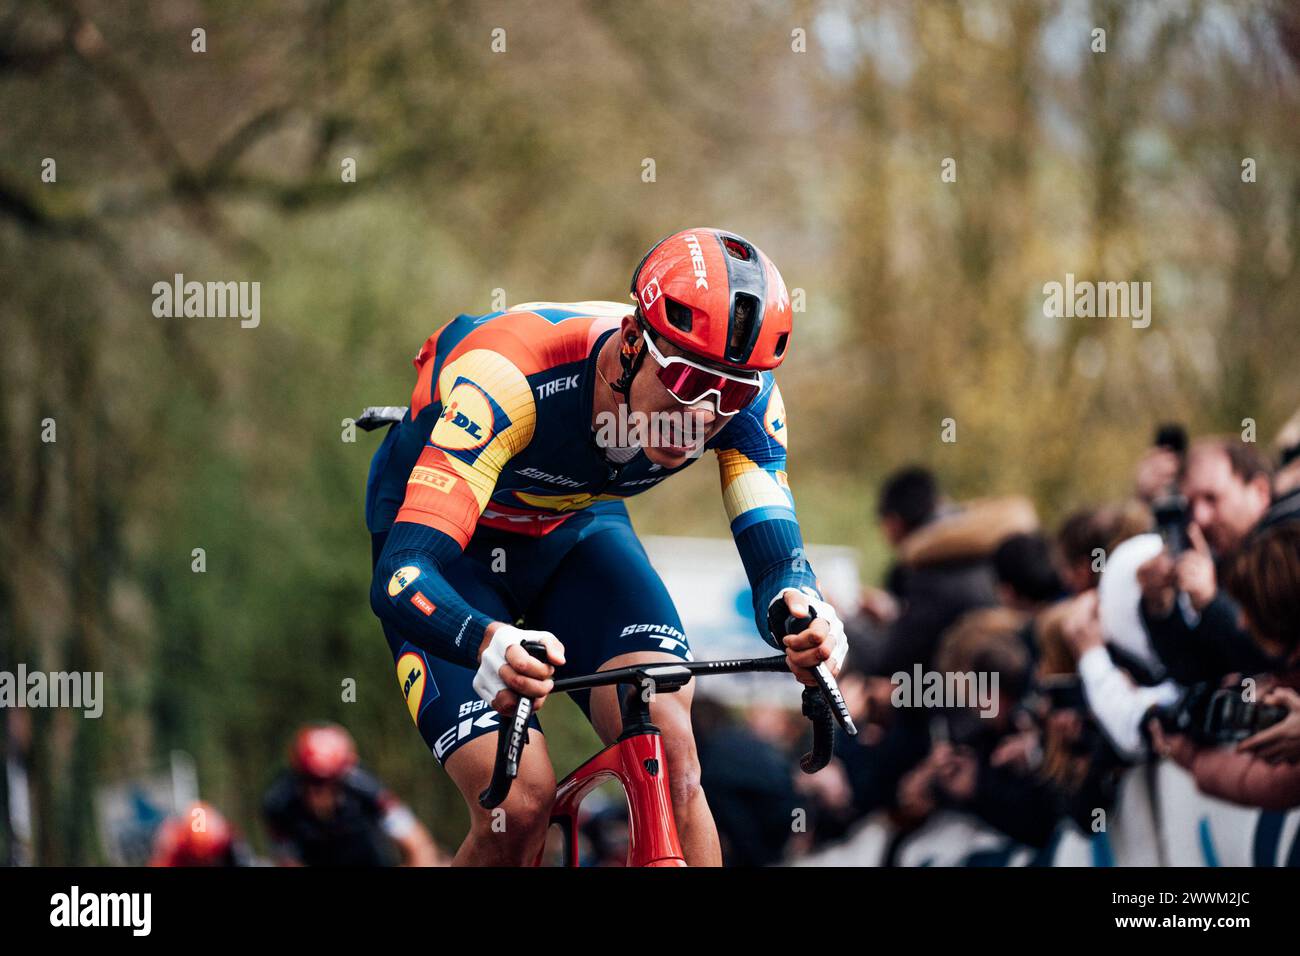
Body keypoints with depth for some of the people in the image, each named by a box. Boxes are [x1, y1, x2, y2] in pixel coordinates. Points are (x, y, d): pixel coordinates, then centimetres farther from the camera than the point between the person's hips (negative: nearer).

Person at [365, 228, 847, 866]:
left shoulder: (744, 401, -25)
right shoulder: (509, 376, -39)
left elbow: (776, 556, -28)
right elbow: (399, 574, -45)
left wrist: (800, 611, -54)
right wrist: (489, 643, -66)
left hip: (576, 527, 4)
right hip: (451, 543, -4)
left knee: (671, 753, -23)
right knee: (519, 808, -22)